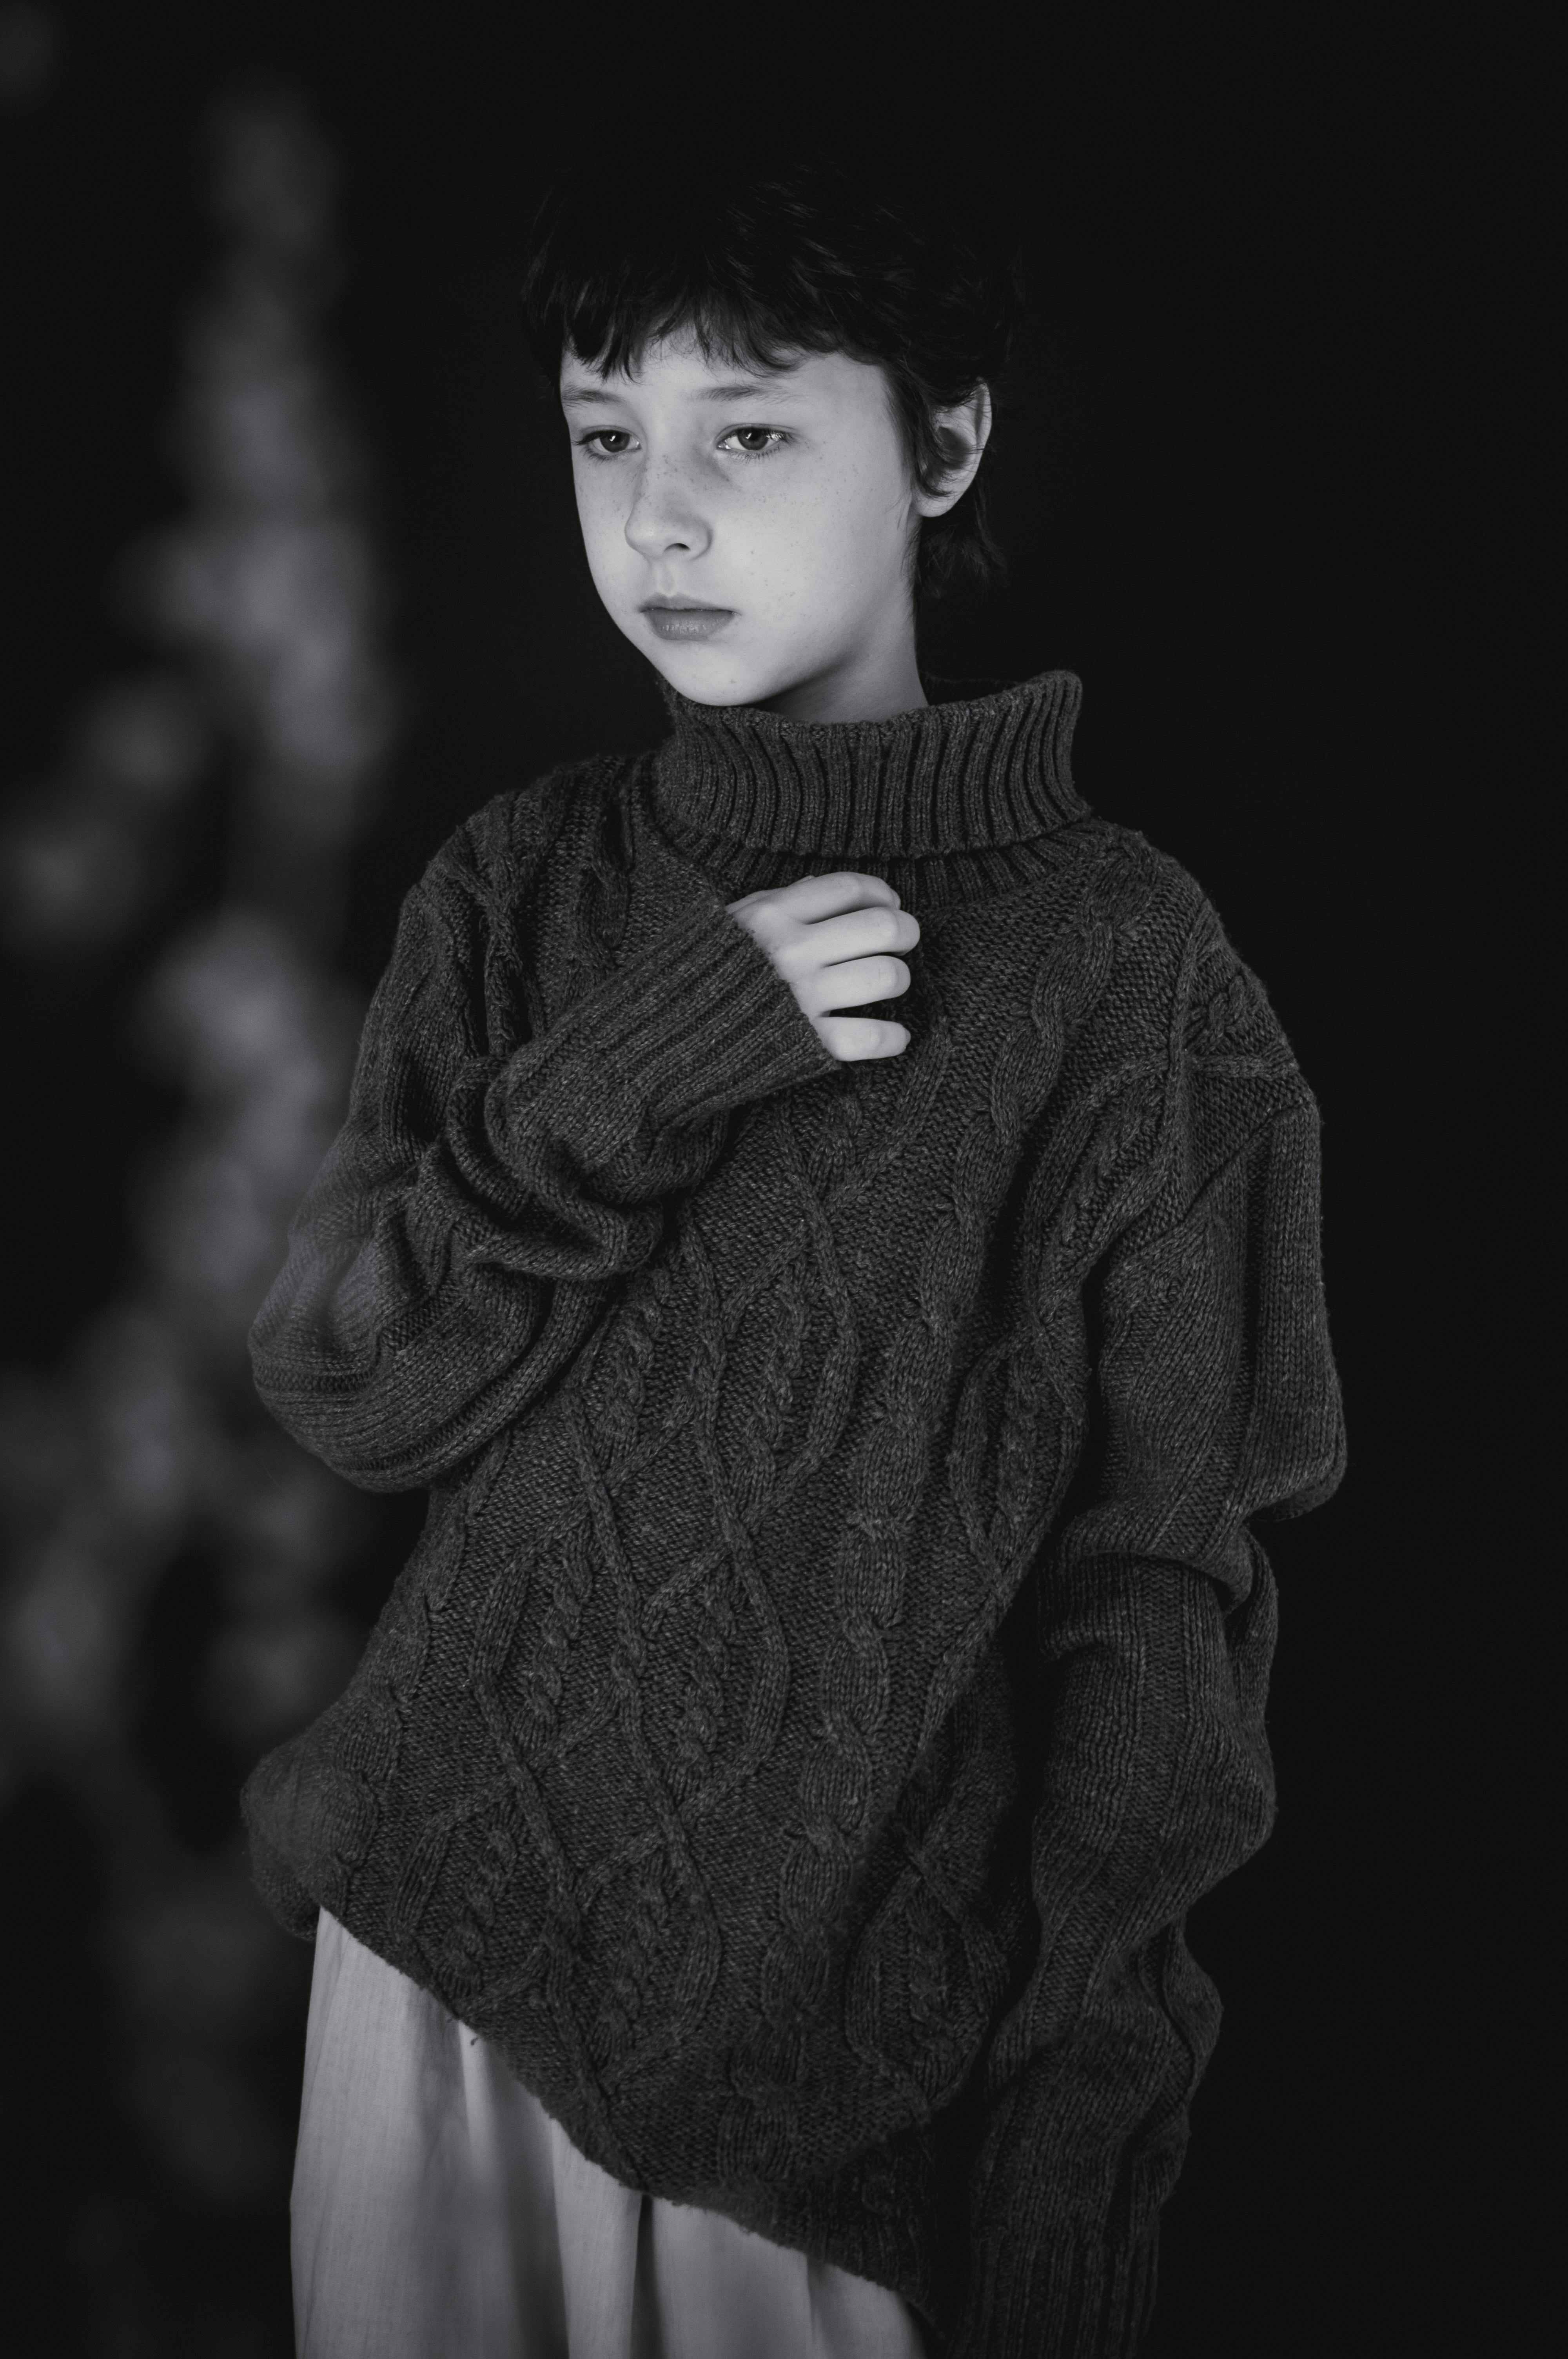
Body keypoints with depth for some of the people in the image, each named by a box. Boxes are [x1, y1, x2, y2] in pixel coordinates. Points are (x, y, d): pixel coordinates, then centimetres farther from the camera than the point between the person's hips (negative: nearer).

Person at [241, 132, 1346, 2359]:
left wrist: (1074, 2144, -13)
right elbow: (339, 1388, -3)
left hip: (867, 2010, -3)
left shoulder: (1116, 957, -12)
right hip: (452, 1928, 4)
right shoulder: (521, 886, 0)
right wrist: (636, 1070, -18)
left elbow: (1162, 1591, -10)